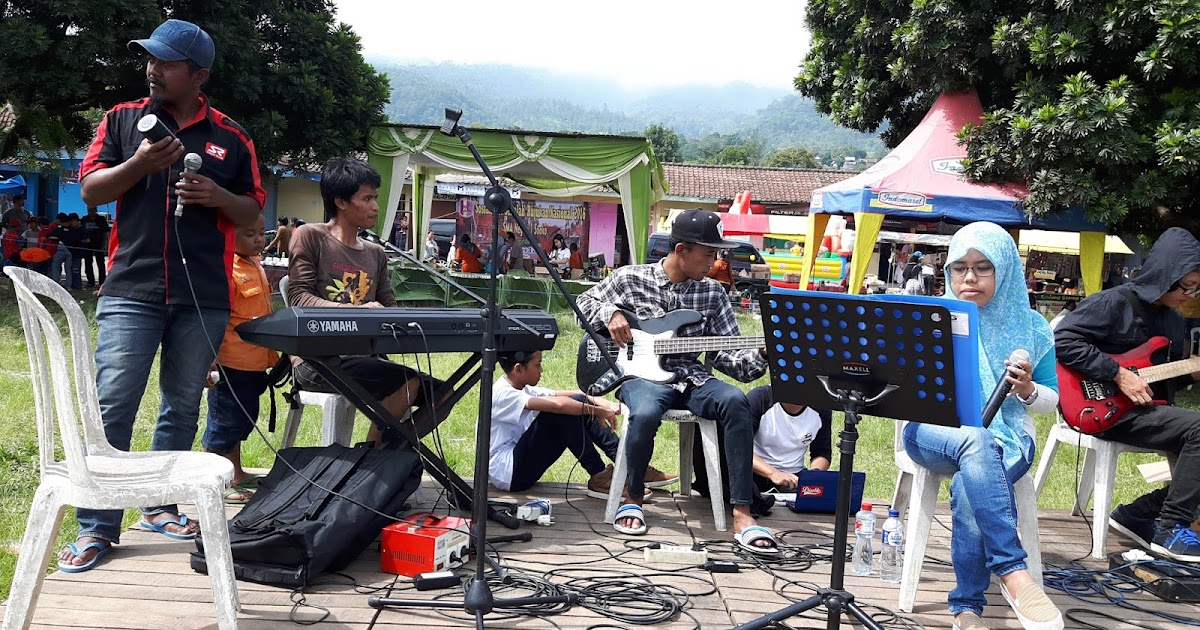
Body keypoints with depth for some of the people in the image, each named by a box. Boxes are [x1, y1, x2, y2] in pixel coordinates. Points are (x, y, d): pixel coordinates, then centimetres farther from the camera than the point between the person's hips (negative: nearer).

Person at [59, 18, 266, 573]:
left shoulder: (230, 138, 8)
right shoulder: (122, 120, 8)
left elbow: (252, 210, 13)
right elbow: (90, 190, 3)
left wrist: (219, 197, -8)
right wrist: (140, 164, -14)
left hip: (203, 298, 2)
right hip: (131, 291, -1)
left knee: (182, 407, 10)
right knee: (112, 405, -7)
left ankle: (161, 505, 24)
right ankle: (97, 526, -2)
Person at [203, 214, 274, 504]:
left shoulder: (256, 266, 11)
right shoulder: (227, 269, -19)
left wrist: (271, 355, 26)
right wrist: (209, 361, -24)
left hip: (254, 363, 10)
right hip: (231, 365, -9)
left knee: (243, 420, 21)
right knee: (224, 423, 0)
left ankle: (236, 474, 35)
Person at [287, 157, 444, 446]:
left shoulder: (376, 255, 17)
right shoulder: (310, 237, -2)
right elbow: (298, 298, -12)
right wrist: (356, 310, -26)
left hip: (363, 356, 7)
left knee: (441, 395, -4)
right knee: (408, 383, -27)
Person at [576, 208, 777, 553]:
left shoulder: (712, 293, 8)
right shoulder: (629, 278, 3)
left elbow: (727, 355, 5)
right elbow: (585, 303, 16)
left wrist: (762, 355, -15)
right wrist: (611, 313, -6)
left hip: (691, 378, 3)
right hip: (641, 374, -3)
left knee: (735, 401, -30)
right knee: (645, 414, -39)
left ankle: (742, 515, -30)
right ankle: (633, 499, -9)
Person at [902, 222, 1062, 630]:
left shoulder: (1030, 326, 6)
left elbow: (1051, 399, 11)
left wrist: (1028, 390, -12)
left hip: (1007, 438, 0)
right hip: (935, 433, 0)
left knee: (968, 488, -36)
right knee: (976, 439, -39)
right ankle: (1011, 570, -42)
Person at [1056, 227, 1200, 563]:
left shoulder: (1173, 320, 15)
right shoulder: (1114, 303, -11)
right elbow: (1063, 339, -21)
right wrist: (1118, 374, -22)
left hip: (1150, 409, 9)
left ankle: (1139, 514, 4)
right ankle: (1171, 529, -14)